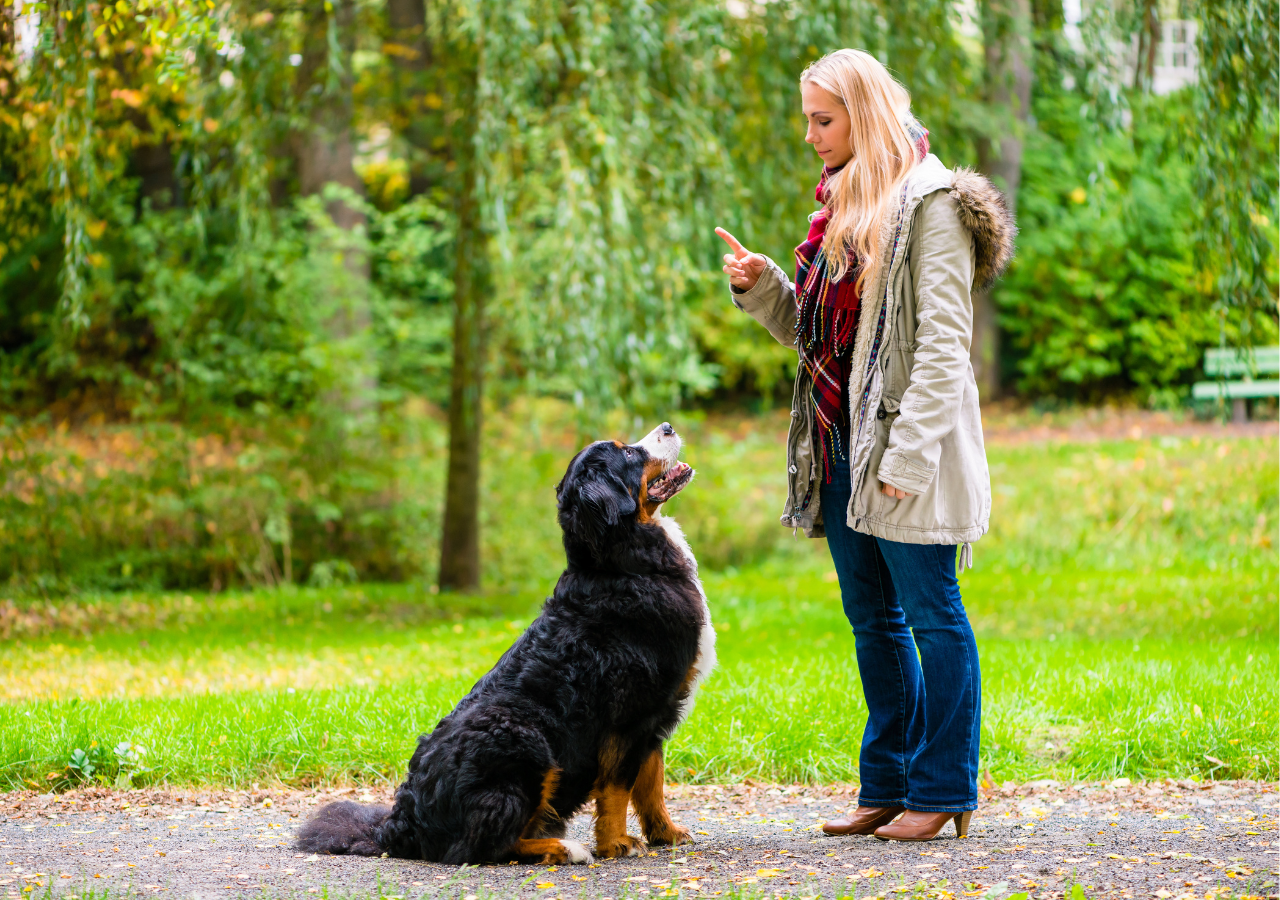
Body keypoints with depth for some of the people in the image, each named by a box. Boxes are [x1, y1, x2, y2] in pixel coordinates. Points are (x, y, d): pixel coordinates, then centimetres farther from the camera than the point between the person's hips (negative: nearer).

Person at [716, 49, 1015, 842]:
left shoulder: (931, 203, -10)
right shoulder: (840, 203, 16)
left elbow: (942, 341, -16)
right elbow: (810, 330, 21)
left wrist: (908, 451, -21)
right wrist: (760, 287, 3)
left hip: (906, 446, -9)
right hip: (842, 446, 9)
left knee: (931, 612, -1)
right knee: (872, 619, 13)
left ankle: (944, 789, 5)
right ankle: (888, 784, 21)